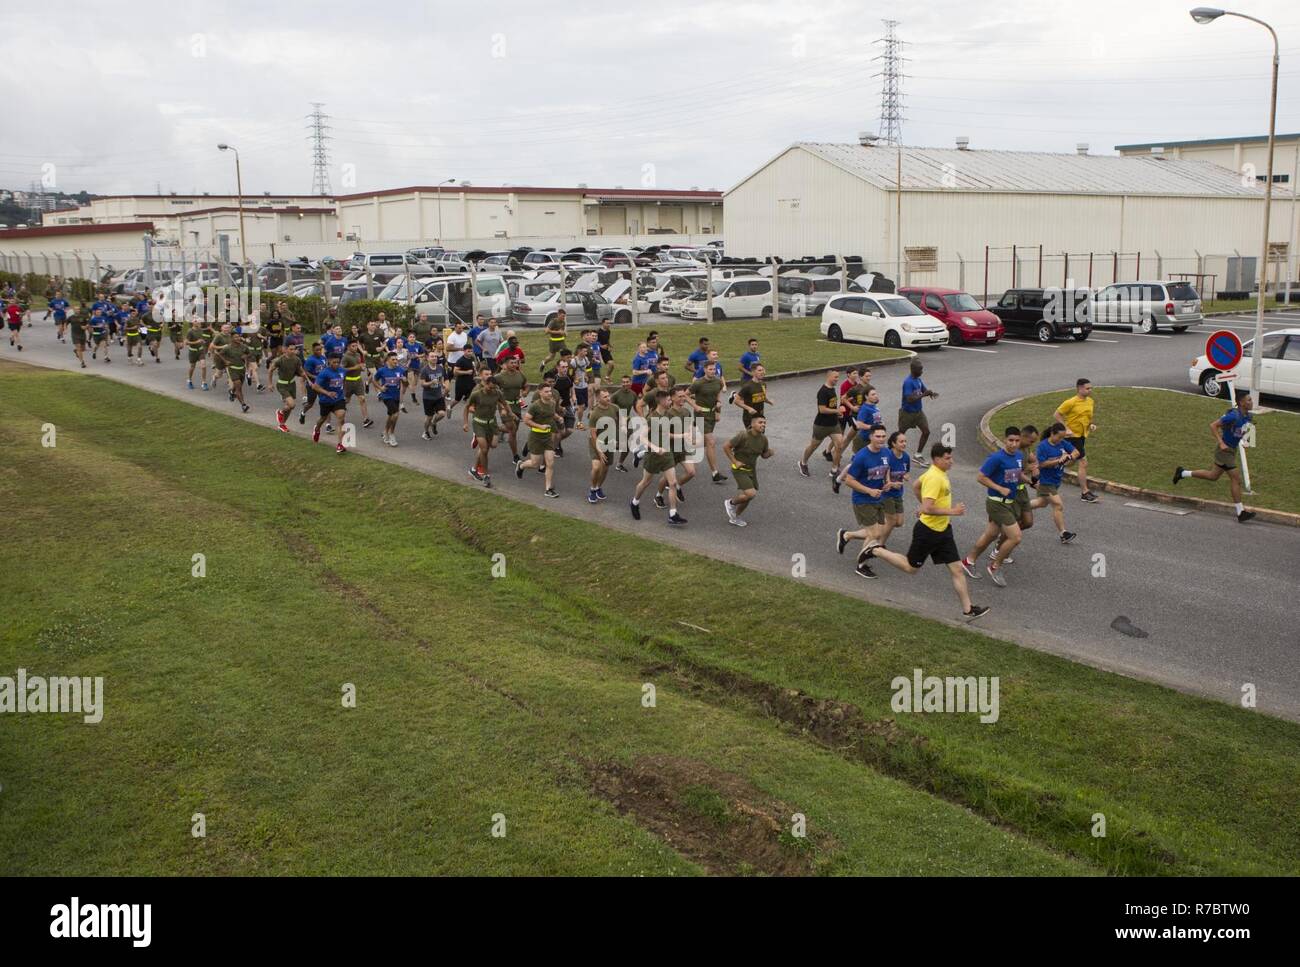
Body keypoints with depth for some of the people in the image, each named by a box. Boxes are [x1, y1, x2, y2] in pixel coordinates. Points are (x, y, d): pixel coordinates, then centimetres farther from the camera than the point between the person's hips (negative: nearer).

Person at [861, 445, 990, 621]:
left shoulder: (940, 473, 6)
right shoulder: (934, 478, -25)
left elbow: (917, 485, 24)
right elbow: (927, 509, -32)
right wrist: (952, 511, -27)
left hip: (943, 530, 9)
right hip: (927, 531, -9)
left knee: (957, 570, 5)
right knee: (911, 567, 9)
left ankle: (968, 609, 9)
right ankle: (876, 551, 25)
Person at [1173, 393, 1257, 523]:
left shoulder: (1247, 416, 1)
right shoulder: (1233, 416, -25)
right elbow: (1213, 425, -25)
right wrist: (1221, 443, -30)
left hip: (1232, 449, 9)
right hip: (1224, 449, -9)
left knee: (1213, 476, 21)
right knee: (1236, 479, -6)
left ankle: (1183, 473, 31)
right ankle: (1240, 513, -1)